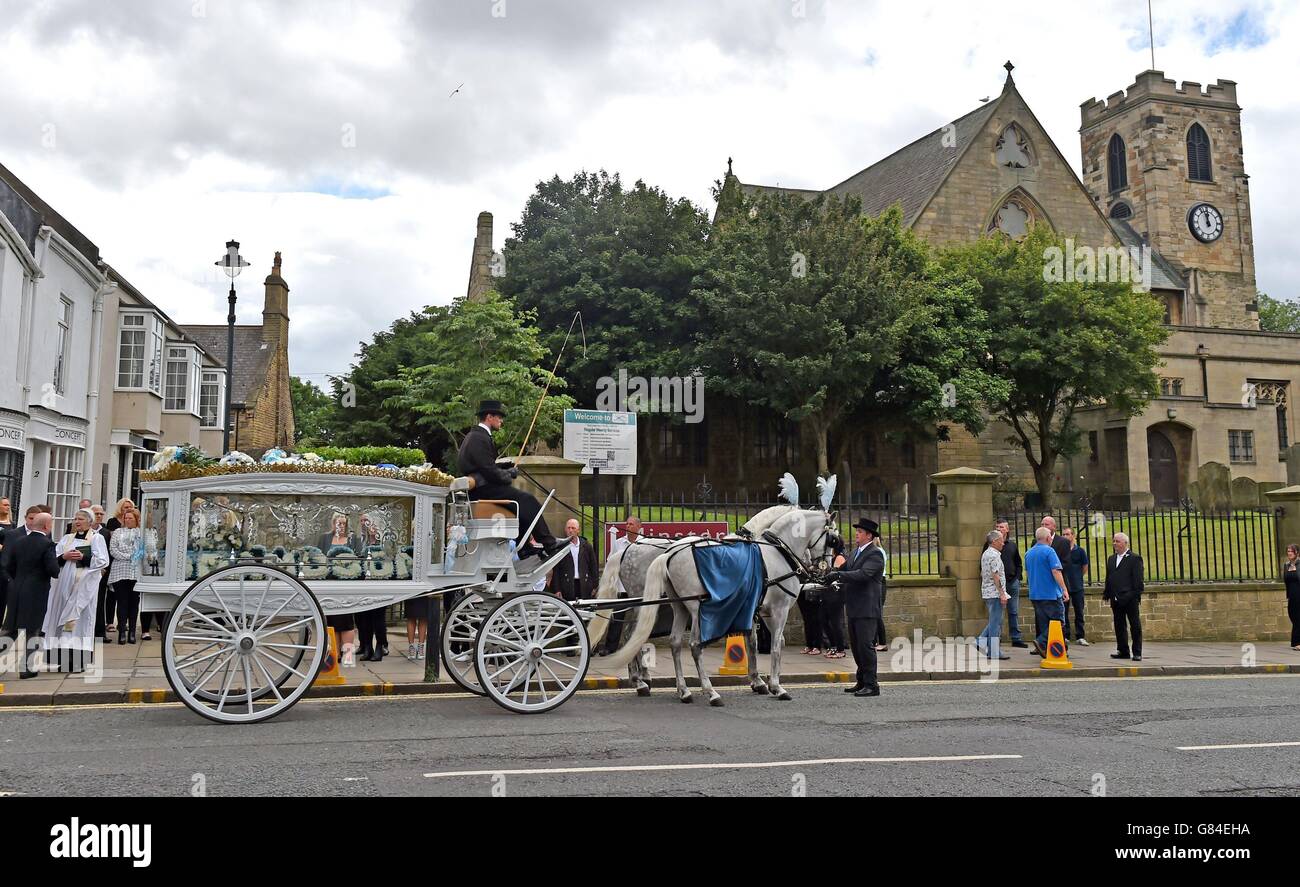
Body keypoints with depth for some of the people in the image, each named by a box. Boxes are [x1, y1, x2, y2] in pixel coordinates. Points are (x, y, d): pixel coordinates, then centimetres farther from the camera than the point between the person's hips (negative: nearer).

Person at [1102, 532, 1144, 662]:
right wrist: (1107, 594, 11)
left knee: (1135, 626, 1)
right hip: (1116, 599, 6)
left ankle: (1137, 653, 7)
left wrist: (1136, 595, -13)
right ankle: (1123, 651, 19)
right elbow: (1108, 578, 16)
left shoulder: (1135, 559, -4)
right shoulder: (1111, 559, 15)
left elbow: (1138, 580, -8)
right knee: (1119, 626, 10)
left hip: (1130, 599, -6)